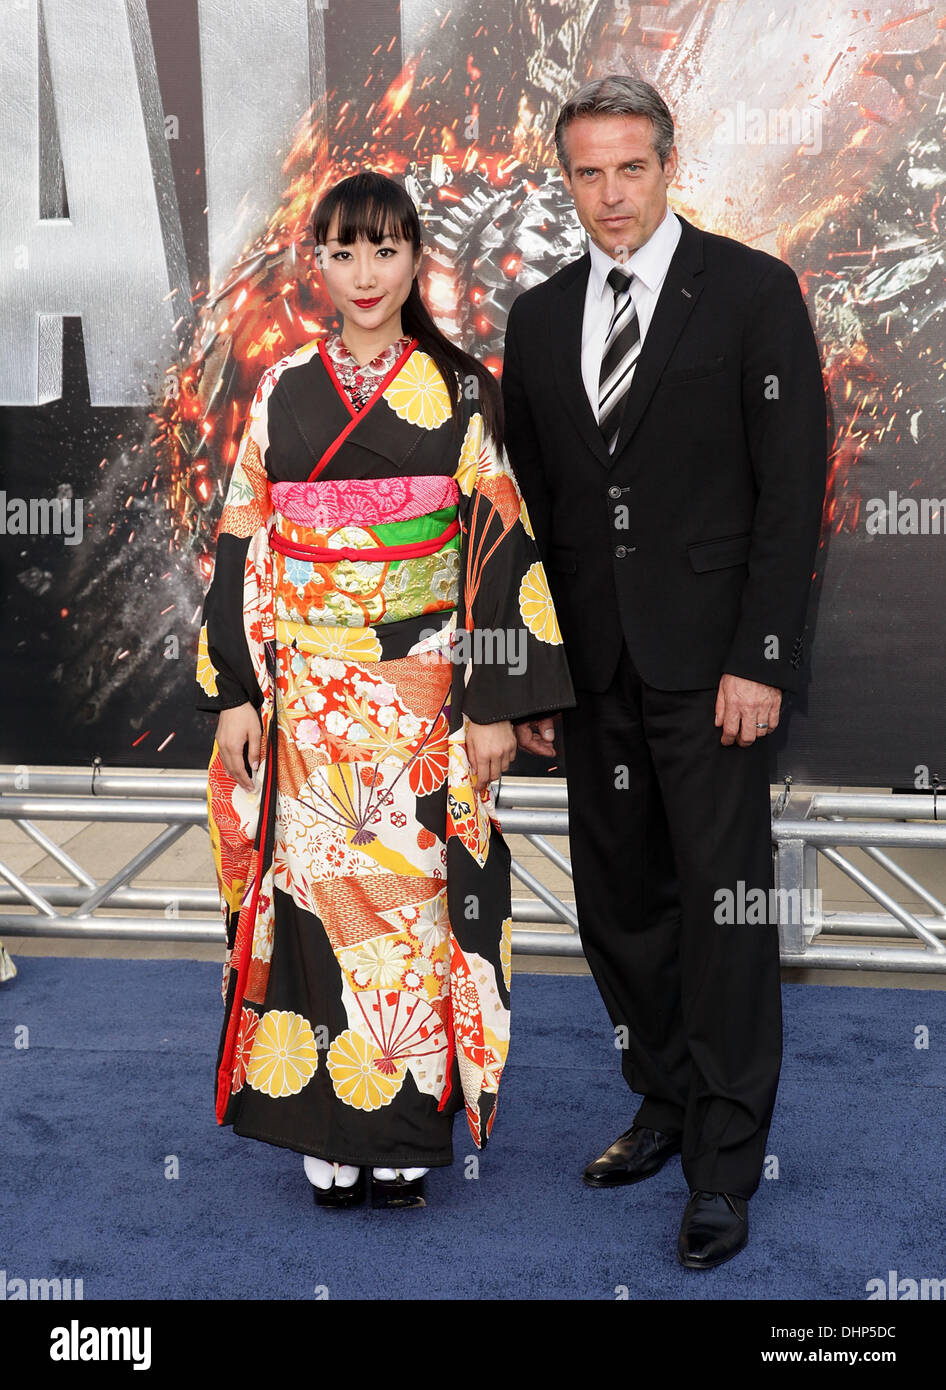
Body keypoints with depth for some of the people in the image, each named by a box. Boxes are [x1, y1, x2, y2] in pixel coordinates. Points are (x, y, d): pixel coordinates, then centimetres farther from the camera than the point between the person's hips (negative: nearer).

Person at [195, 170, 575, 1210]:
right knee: (317, 884, 3)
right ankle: (331, 1130, 16)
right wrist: (234, 693, 1)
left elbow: (500, 549, -2)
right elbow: (243, 549, 6)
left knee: (416, 886, 2)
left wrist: (497, 702, -7)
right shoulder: (283, 391, 6)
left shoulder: (460, 393, 1)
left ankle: (411, 1122, 15)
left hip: (425, 694, -1)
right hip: (309, 698, 2)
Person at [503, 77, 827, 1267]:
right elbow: (531, 504, 13)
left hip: (710, 662, -5)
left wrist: (760, 658, -12)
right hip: (593, 667, 5)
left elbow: (793, 484, -6)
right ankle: (665, 1104, 28)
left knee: (725, 908, -3)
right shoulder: (539, 318, 12)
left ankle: (724, 1166, 8)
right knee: (618, 903, 11)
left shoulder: (751, 291, -2)